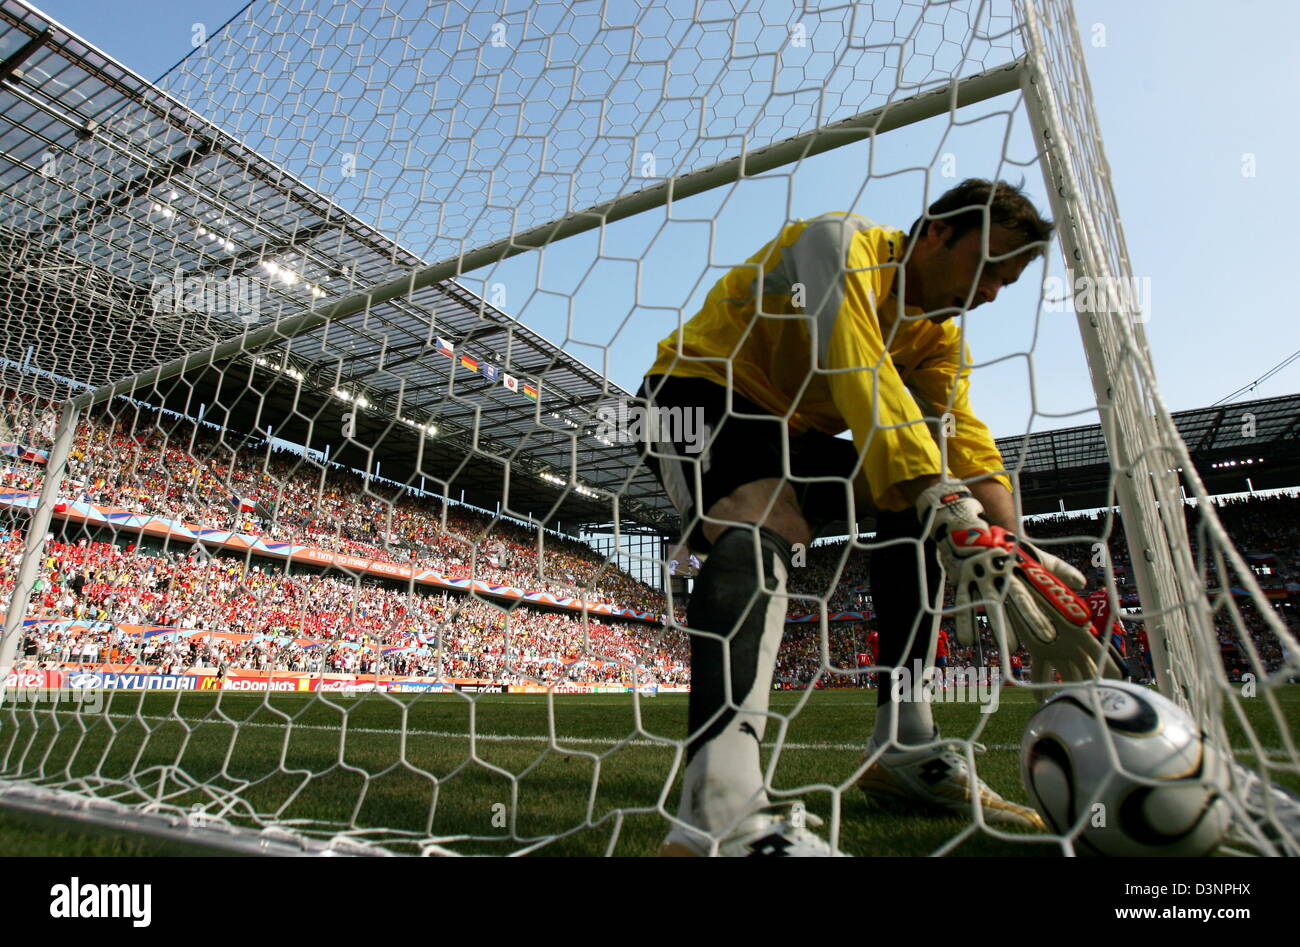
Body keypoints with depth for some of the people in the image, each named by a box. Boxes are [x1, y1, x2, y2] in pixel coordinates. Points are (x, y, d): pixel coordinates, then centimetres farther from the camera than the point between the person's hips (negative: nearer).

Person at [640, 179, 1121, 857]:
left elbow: (966, 444, -5)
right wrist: (949, 515, -42)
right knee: (763, 520, -37)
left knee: (921, 503, -3)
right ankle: (719, 812, -51)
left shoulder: (939, 337, 7)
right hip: (697, 394, -7)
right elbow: (862, 375, -33)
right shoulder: (840, 242, -16)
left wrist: (1014, 553, -23)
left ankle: (903, 749, -4)